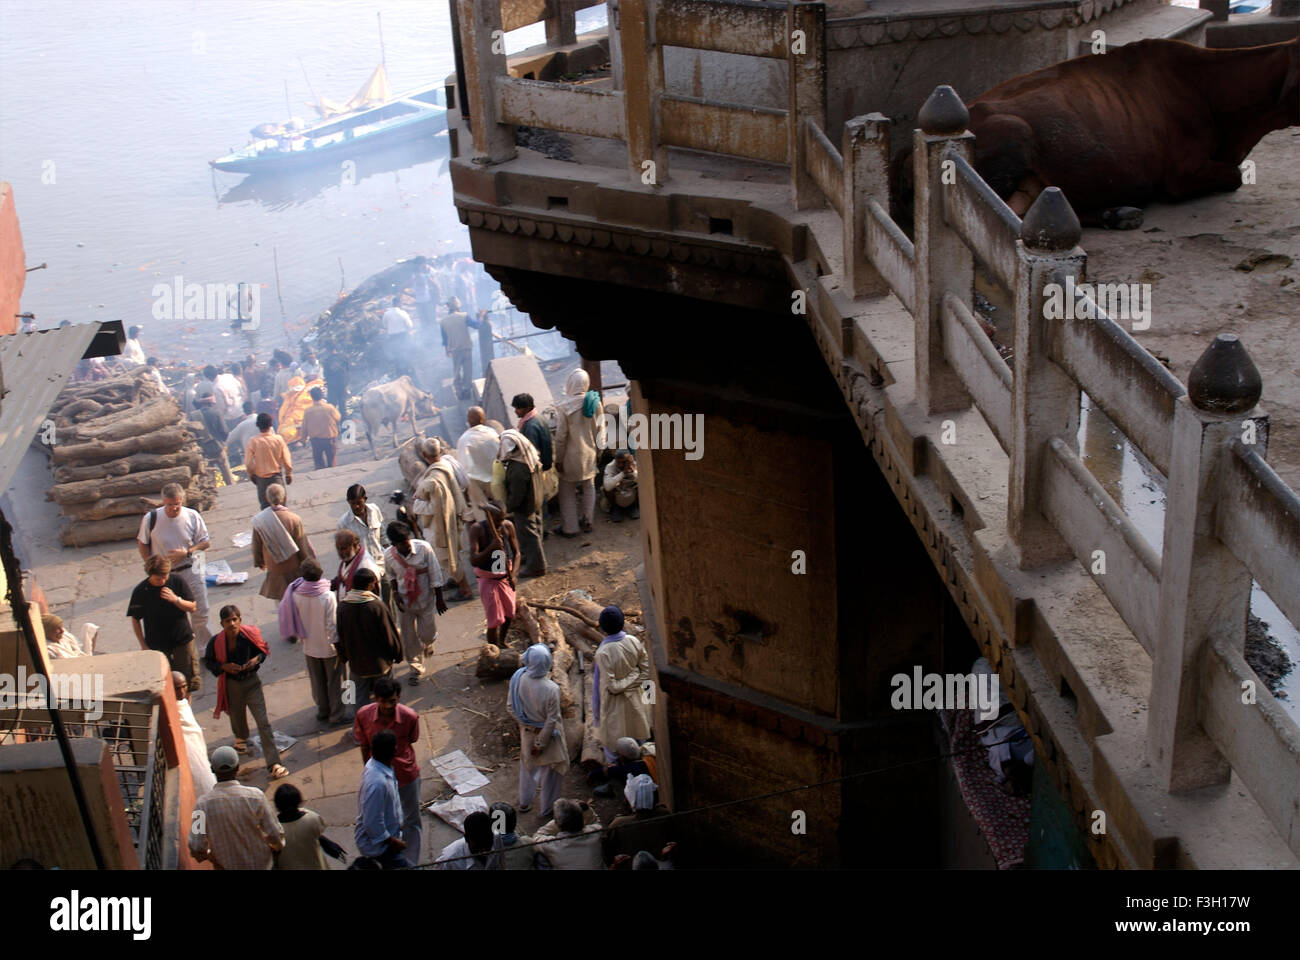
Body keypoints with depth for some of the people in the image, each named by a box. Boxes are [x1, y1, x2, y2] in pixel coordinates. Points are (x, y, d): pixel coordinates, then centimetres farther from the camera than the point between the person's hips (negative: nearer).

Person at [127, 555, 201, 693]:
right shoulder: (140, 591, -11)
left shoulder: (177, 582, -9)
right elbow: (135, 619, 0)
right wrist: (143, 645, -2)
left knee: (189, 680, 3)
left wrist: (175, 599, -22)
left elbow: (192, 607, -3)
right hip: (157, 644, -1)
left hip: (182, 638, 1)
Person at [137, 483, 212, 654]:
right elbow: (142, 543, 2)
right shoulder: (151, 518, -13)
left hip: (191, 570, 0)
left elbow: (206, 542, -1)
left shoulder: (192, 516, -12)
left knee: (200, 612, 7)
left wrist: (186, 552, -17)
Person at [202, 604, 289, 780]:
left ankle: (273, 765, -7)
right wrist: (224, 667, -17)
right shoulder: (216, 642, -14)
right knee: (237, 716, 23)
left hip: (251, 682, -1)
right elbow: (208, 661, 0)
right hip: (231, 685, 1)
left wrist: (257, 659, -17)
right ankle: (241, 737, 62)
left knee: (263, 722, -9)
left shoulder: (250, 635, -14)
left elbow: (264, 650, 4)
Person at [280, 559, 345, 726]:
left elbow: (294, 621, -2)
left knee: (318, 682, 21)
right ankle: (337, 715, 22)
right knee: (335, 682, 13)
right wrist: (337, 643, -8)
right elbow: (332, 625, -20)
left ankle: (322, 712, 34)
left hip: (309, 647, 4)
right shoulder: (328, 596, -25)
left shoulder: (296, 595, -14)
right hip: (329, 648, -4)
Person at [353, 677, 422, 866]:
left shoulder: (410, 717, -24)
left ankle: (411, 863, 30)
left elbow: (410, 742, -5)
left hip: (406, 775, -1)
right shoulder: (364, 715, -21)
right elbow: (364, 746, -5)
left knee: (411, 822, 13)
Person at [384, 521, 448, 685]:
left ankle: (428, 643, 46)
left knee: (428, 634, 7)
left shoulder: (424, 548, -23)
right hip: (404, 601, 1)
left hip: (425, 599, -1)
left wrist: (439, 599, -8)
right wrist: (395, 592, -8)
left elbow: (435, 574, -13)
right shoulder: (389, 555, -16)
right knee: (409, 637, 9)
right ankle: (416, 668, 30)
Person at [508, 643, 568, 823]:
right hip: (546, 734, -4)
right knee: (551, 771, 19)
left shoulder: (518, 678, -23)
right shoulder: (551, 689, -34)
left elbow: (511, 706, -6)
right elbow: (551, 721, -24)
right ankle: (547, 810, 36)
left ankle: (524, 802, 48)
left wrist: (522, 721, 11)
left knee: (527, 766, 29)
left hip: (527, 732, 4)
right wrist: (541, 744, -10)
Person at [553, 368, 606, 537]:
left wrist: (558, 458, -7)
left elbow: (561, 435, -16)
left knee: (567, 491, 9)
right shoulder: (595, 402, -8)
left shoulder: (566, 406, -20)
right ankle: (587, 522, 25)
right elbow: (600, 428, 1)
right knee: (589, 487, 18)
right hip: (589, 453, 4)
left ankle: (569, 527, 15)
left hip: (572, 455, -4)